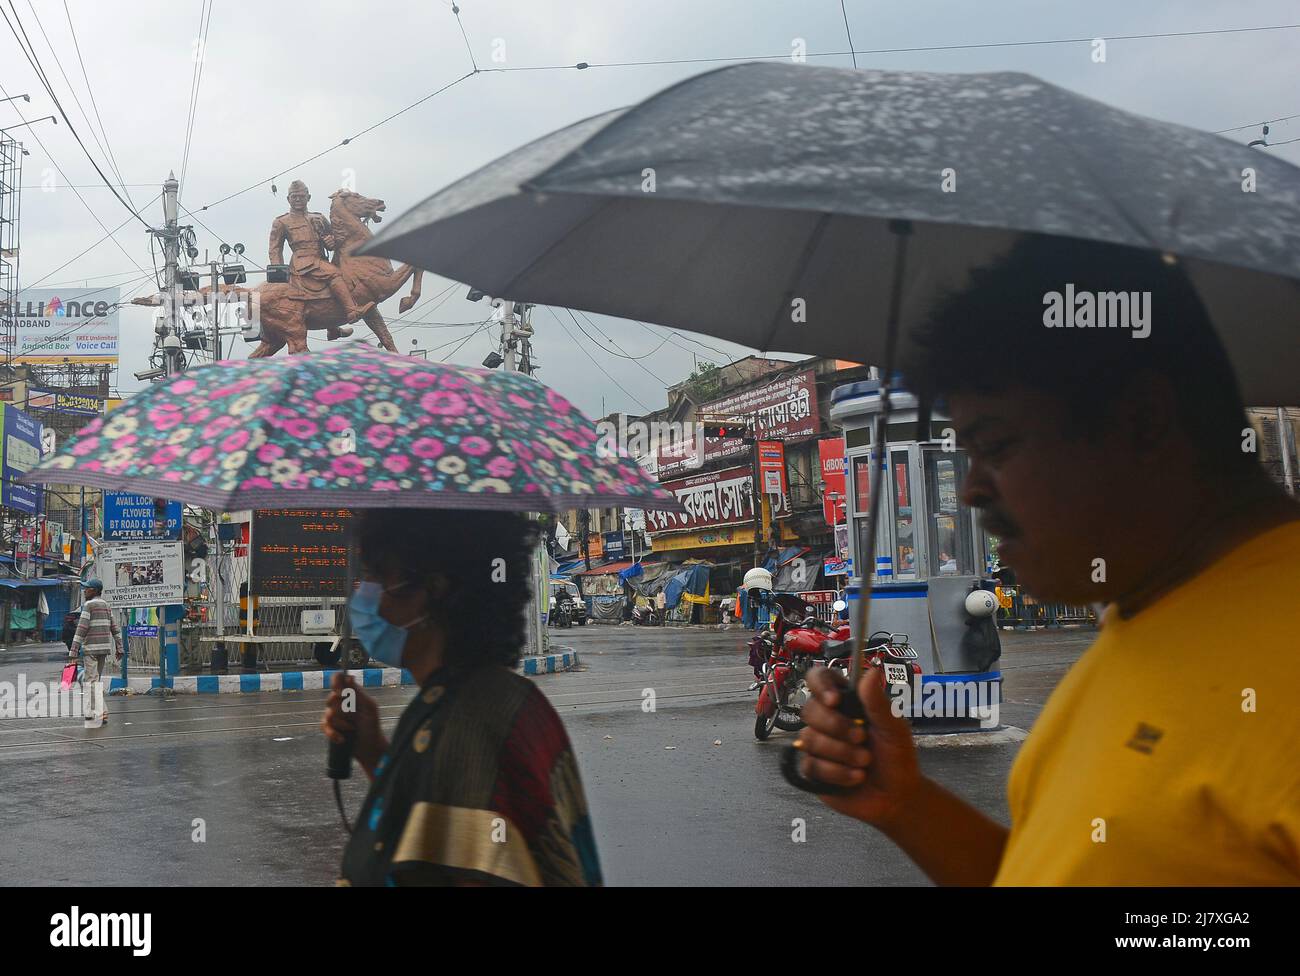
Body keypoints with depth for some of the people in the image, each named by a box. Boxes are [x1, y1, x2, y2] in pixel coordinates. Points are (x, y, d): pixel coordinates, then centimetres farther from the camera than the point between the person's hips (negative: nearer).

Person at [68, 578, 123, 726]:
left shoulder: (89, 605, -9)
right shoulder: (106, 605, 14)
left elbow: (81, 629, -14)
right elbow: (115, 628, 13)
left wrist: (73, 650, -13)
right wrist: (119, 648, 15)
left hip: (91, 648, -8)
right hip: (104, 647, 8)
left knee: (92, 681, -6)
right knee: (87, 679, 16)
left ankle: (102, 713, -13)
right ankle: (89, 712, 15)